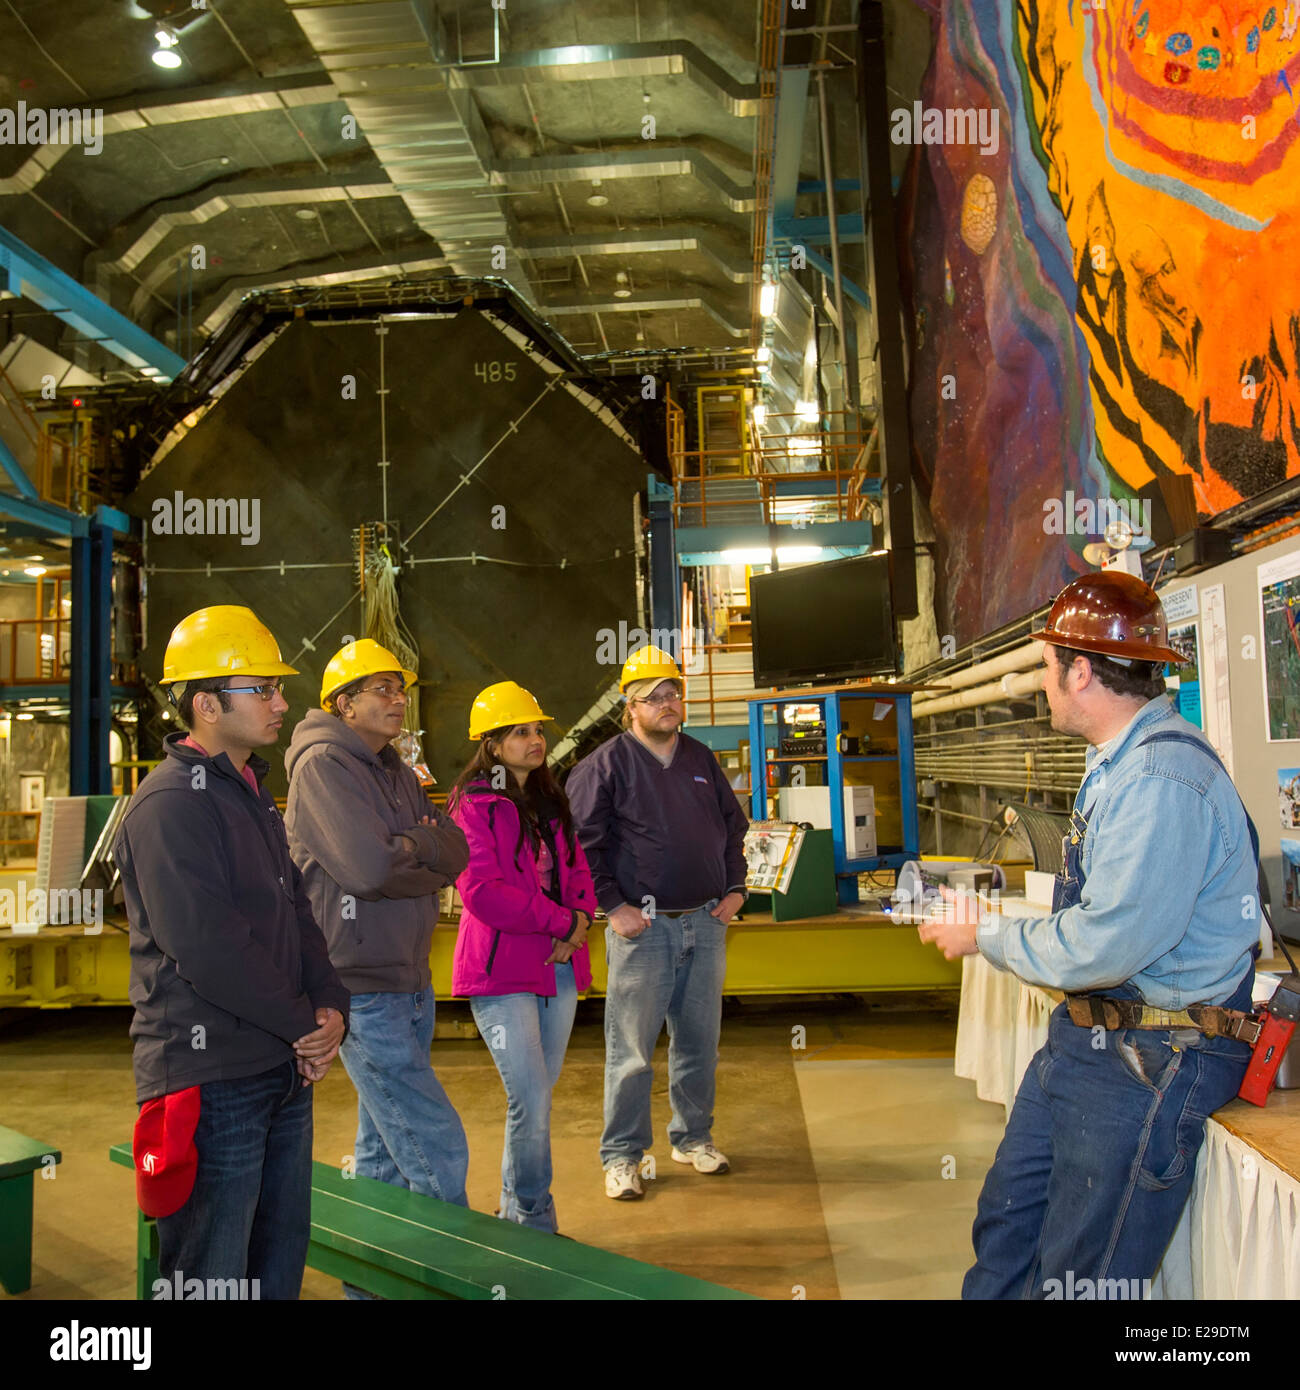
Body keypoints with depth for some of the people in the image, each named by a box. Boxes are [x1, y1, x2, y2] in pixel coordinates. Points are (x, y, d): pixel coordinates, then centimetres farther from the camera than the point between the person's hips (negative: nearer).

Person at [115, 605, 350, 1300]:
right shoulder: (170, 804, -16)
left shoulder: (254, 793, 14)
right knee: (213, 1275, 3)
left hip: (285, 1072, 9)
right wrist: (305, 1024, -14)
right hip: (211, 1079, -9)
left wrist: (330, 1005, -1)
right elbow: (205, 945, -24)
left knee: (281, 1260, 19)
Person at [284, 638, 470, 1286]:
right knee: (436, 1147, -9)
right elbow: (369, 868, -23)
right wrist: (427, 857, -5)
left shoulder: (397, 773, 14)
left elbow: (456, 852, 3)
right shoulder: (323, 764, -12)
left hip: (409, 982, 9)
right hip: (362, 988, -9)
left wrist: (408, 845, -15)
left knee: (385, 1149, 17)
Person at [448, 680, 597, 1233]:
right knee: (530, 1099, -9)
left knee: (537, 1094, 12)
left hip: (559, 966, 7)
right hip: (502, 970, -7)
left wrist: (579, 918, -6)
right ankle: (535, 1223, 7)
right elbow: (481, 892, -16)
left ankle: (515, 1215, 27)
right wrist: (560, 920, -14)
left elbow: (577, 871, 16)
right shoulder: (473, 806, -7)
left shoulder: (551, 803, 16)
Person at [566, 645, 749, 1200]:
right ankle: (621, 1154, 12)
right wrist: (613, 905, -12)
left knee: (699, 1041, 14)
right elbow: (581, 842, -8)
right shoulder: (606, 764, -5)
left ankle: (693, 1137, 30)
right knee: (631, 1049, 0)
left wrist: (735, 888, 11)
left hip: (705, 925, 5)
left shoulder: (701, 760, 12)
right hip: (643, 927, -5)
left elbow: (733, 827, 22)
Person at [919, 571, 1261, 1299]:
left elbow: (1102, 948, -26)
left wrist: (985, 934, -12)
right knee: (1005, 1226, 18)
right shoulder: (1121, 762, 10)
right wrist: (990, 919, 8)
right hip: (1088, 1034, 10)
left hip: (1150, 1061, -10)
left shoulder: (1163, 779, -25)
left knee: (1073, 1279, 4)